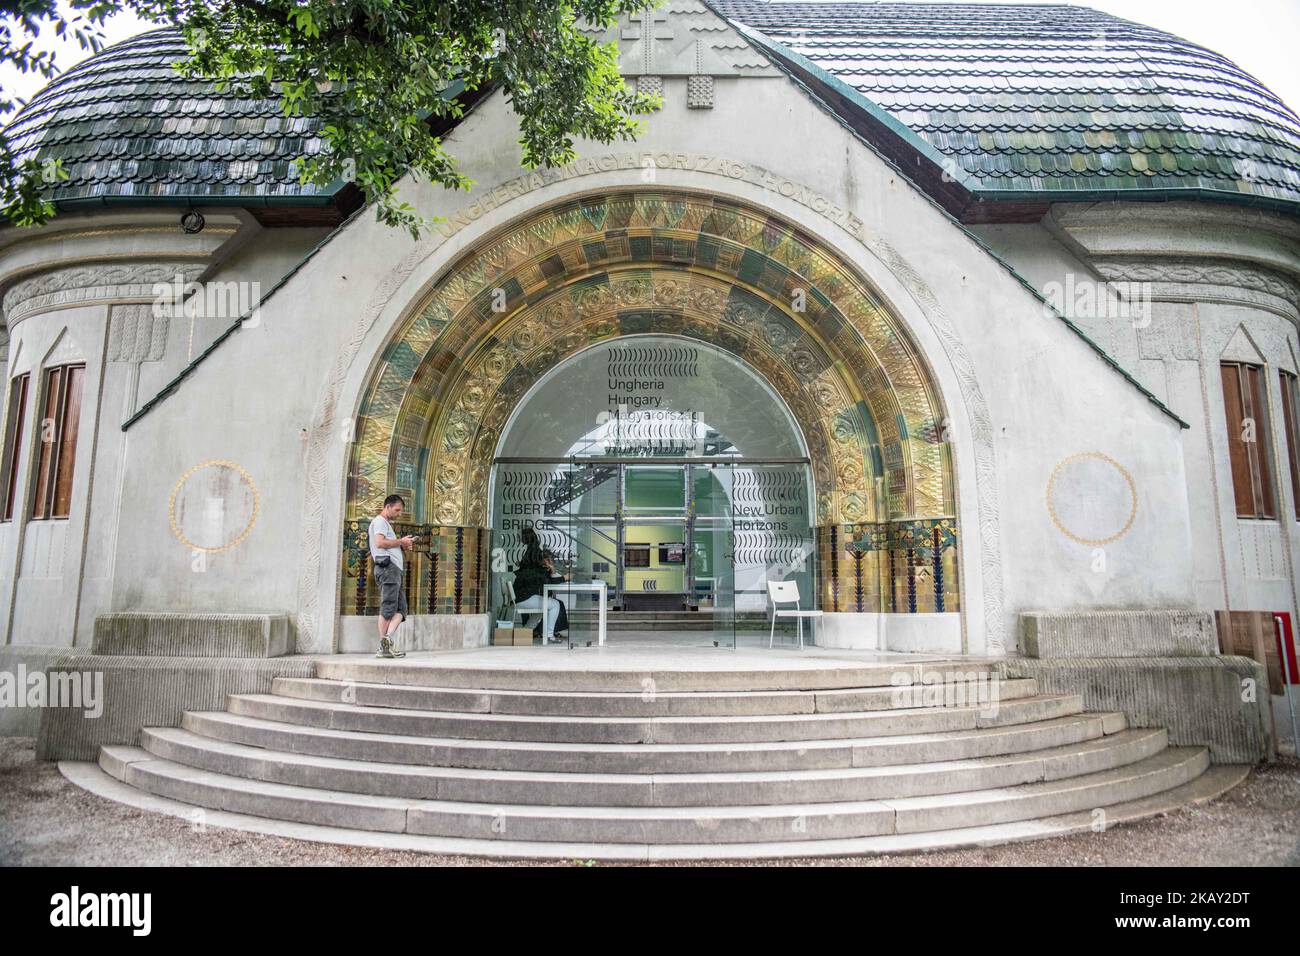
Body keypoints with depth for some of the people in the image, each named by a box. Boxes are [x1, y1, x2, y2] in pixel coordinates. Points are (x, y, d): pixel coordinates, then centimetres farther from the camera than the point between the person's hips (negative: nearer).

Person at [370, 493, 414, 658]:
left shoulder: (386, 524, 31)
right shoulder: (380, 521, 0)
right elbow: (379, 542, -16)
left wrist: (402, 546, 15)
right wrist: (400, 541, -7)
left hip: (394, 569, 10)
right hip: (387, 566, -10)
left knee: (401, 609, 1)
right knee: (388, 607, -11)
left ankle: (387, 639, -10)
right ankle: (384, 646, -11)